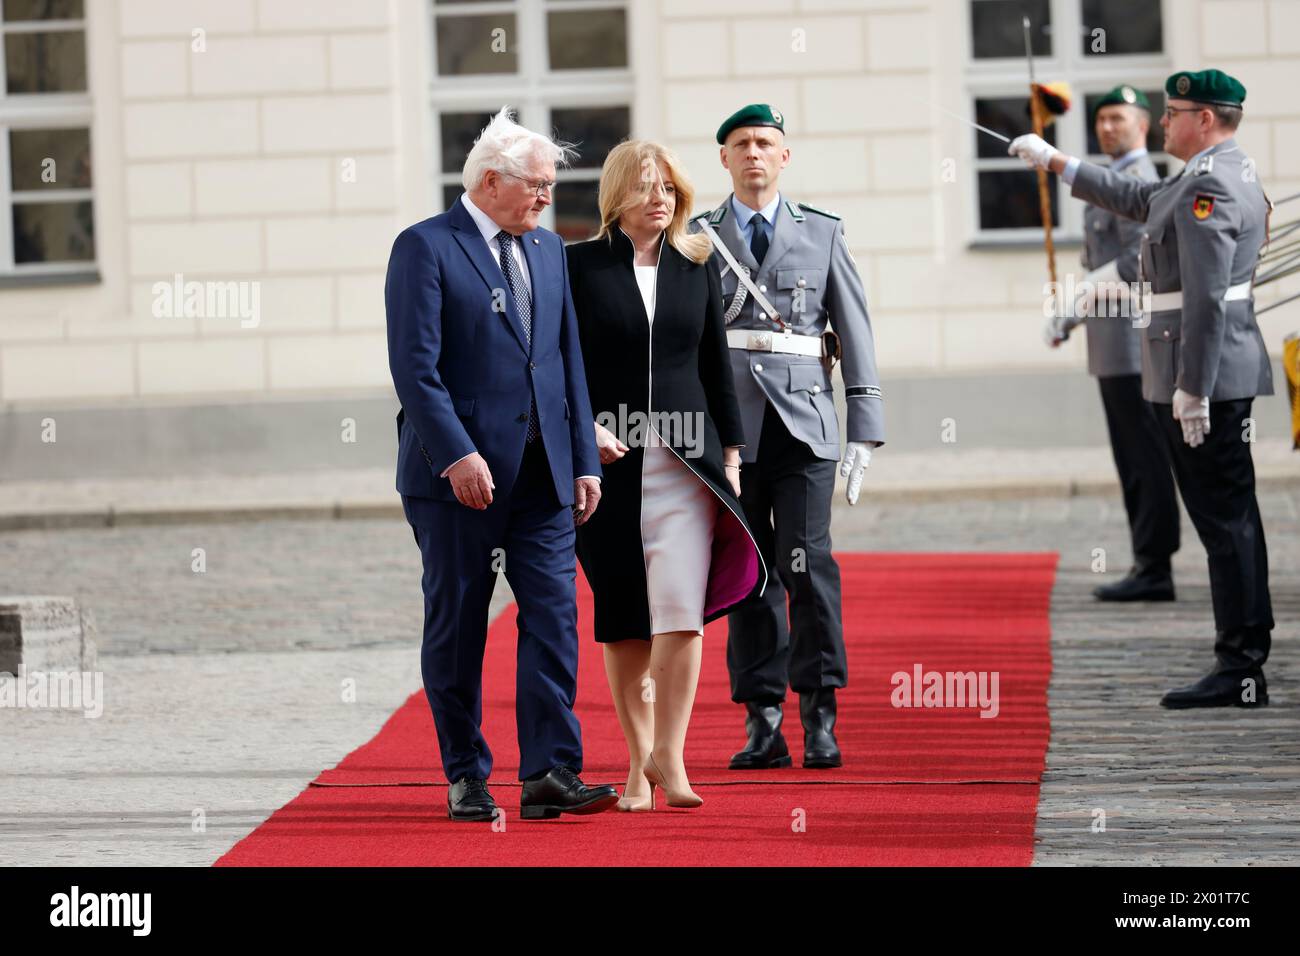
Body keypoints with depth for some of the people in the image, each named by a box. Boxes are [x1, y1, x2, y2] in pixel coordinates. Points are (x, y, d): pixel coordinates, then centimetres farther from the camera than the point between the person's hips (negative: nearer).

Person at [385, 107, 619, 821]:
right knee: (457, 628, 3)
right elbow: (415, 366, -13)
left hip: (543, 474, 5)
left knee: (553, 620, -5)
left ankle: (550, 774, -6)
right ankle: (466, 777, 12)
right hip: (458, 471, -5)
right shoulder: (425, 247, -5)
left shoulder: (549, 251, 15)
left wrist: (584, 460, 9)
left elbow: (568, 360, 16)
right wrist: (457, 455, -21)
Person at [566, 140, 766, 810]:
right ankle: (638, 761, 14)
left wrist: (731, 453, 11)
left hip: (686, 460, 1)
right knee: (623, 618, 4)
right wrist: (583, 428, -15)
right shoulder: (579, 266, 2)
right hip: (608, 459, -1)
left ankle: (668, 755, -7)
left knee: (682, 610, -13)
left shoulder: (695, 270, 11)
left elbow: (717, 368, 15)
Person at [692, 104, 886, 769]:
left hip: (803, 423, -1)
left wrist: (865, 432, 5)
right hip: (726, 426, 1)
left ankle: (819, 717, -4)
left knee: (807, 563, -11)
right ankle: (762, 722, 5)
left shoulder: (822, 233, 11)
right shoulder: (697, 239, 11)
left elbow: (855, 333, 11)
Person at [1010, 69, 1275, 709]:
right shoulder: (1224, 174, 18)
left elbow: (1207, 295, -22)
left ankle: (1240, 672, -8)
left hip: (1205, 375, -11)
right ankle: (1244, 662, 16)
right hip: (1218, 376, 11)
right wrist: (1054, 162, 37)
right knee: (1228, 517, 12)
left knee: (1223, 518, -9)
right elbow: (1137, 200, 32)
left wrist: (1192, 388, -23)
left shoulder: (1209, 185, -15)